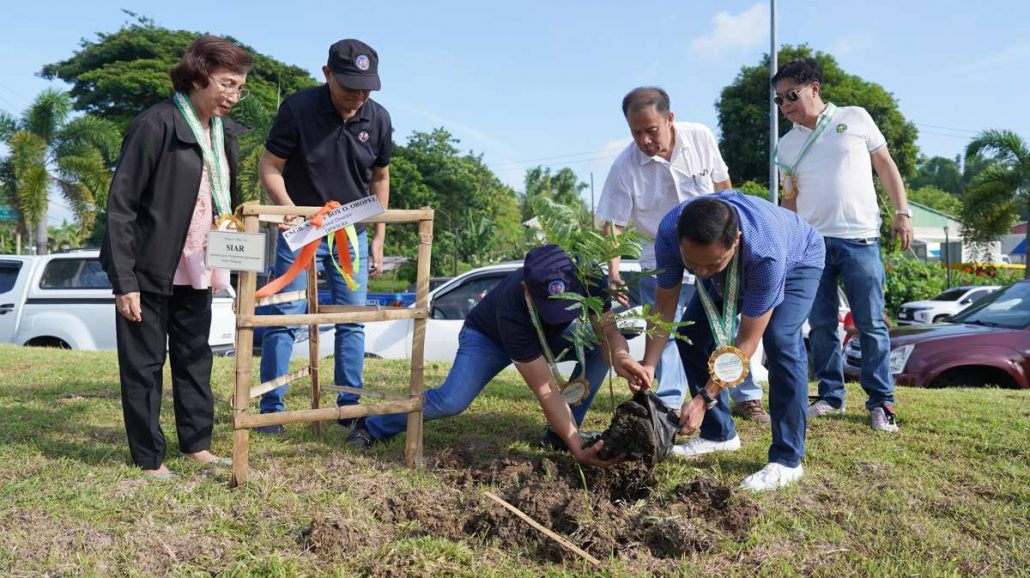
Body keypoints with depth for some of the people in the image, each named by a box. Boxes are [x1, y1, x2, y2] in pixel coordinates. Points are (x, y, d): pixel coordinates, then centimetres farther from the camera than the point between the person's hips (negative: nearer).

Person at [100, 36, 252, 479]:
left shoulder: (225, 132, 6)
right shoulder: (156, 125, -15)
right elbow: (120, 205, -15)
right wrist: (124, 280, -18)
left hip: (196, 270, 7)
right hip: (150, 271, -7)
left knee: (195, 359, 14)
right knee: (144, 365, 4)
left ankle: (197, 443, 27)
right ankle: (149, 457, 16)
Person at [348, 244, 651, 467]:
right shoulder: (512, 311, -45)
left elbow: (609, 332, -26)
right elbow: (546, 390, -42)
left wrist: (620, 355, -51)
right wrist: (578, 448, -47)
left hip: (552, 335, 5)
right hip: (489, 335, -5)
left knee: (601, 345, -22)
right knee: (451, 401, -26)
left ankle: (558, 434, -9)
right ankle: (373, 427, 0)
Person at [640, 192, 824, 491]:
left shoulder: (765, 252, -46)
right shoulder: (669, 232, -35)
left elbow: (747, 340, -37)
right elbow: (664, 305, -20)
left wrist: (705, 398, -39)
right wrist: (647, 367, -27)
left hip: (796, 260, -5)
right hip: (732, 270, 5)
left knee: (780, 341, -27)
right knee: (692, 334, -6)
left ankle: (787, 460, -19)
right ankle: (719, 433, 12)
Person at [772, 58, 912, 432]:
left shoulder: (855, 119, 4)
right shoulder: (787, 145, 12)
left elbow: (885, 165, 8)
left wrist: (902, 211, 0)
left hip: (860, 239, -3)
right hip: (812, 243, 3)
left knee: (871, 325, -1)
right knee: (821, 325, 7)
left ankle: (881, 401, 8)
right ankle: (831, 396, 18)